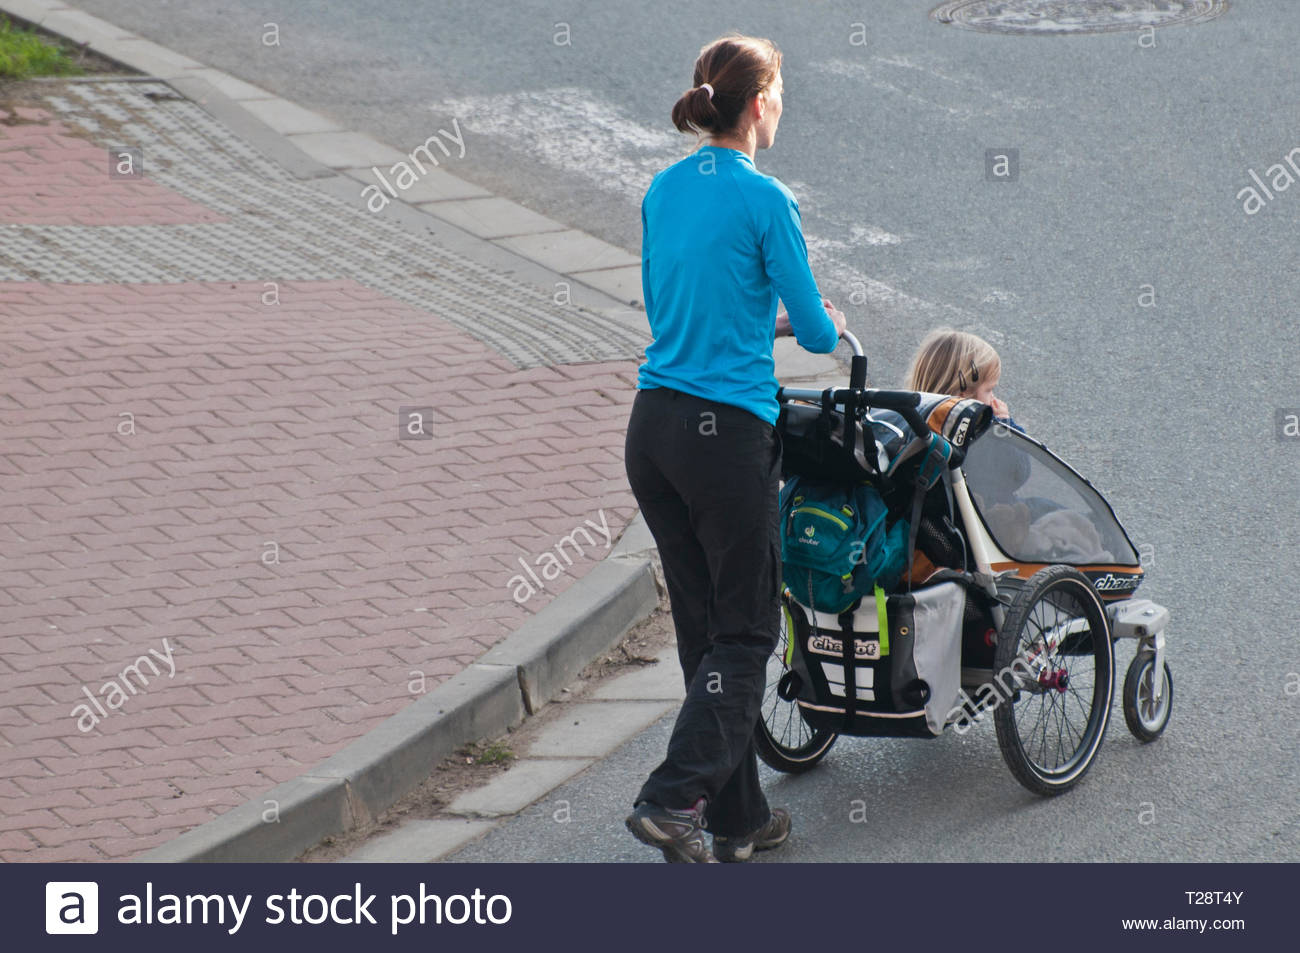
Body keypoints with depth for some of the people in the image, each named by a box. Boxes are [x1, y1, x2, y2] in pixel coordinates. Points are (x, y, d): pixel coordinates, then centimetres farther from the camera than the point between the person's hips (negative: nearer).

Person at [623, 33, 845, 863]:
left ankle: (739, 817, 20)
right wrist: (827, 325, 18)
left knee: (703, 625, 13)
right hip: (726, 432, -7)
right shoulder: (764, 201, -12)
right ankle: (673, 799, -11)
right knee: (745, 632, 2)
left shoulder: (663, 191, 9)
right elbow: (816, 331, -6)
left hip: (652, 428, 7)